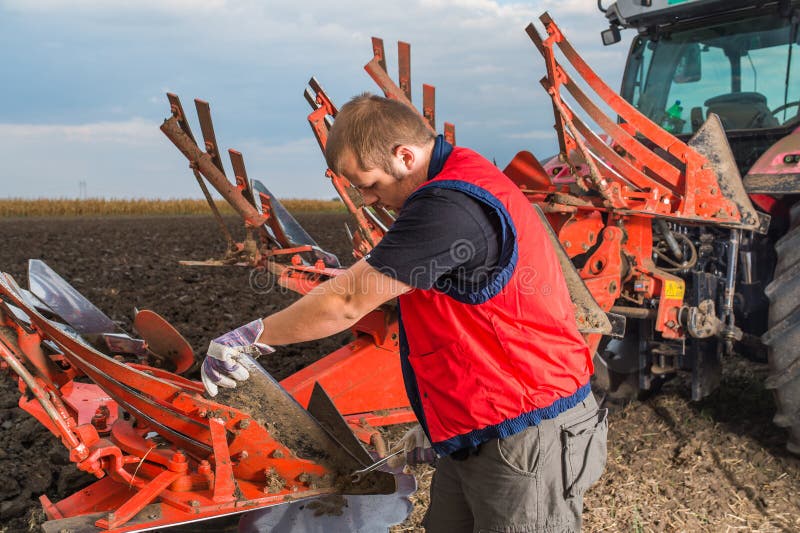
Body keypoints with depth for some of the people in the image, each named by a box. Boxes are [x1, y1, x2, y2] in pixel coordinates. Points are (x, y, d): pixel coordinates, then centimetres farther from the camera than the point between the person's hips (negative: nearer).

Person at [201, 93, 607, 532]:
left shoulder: (449, 206, -24)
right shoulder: (461, 182, 9)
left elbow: (348, 302, -20)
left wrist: (249, 338, -8)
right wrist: (438, 419, 15)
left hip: (528, 439, -10)